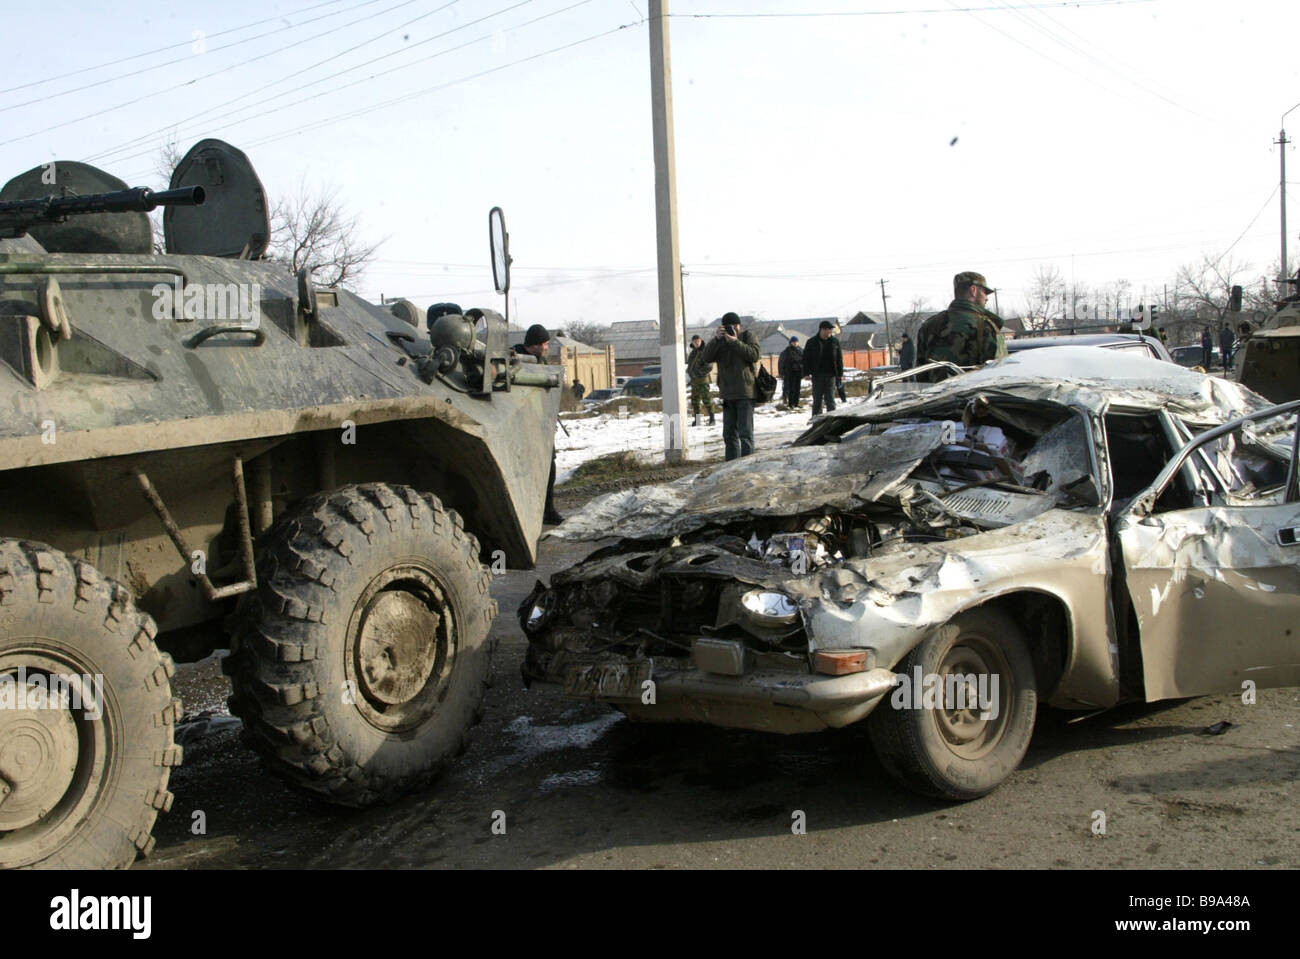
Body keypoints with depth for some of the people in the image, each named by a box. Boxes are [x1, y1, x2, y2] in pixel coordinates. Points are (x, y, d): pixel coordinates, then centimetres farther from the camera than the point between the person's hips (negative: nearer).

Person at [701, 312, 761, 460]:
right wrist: (716, 339, -14)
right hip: (728, 395, 5)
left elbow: (755, 354, -13)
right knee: (729, 434, 10)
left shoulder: (748, 336, 4)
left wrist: (735, 342, -16)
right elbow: (706, 358, -4)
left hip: (745, 393, -5)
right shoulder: (720, 342, 13)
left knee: (745, 432, -11)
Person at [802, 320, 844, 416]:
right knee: (817, 400, 3)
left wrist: (840, 374, 6)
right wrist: (807, 372, -6)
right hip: (817, 375, -1)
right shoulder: (812, 342, 3)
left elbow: (839, 359, 11)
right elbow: (806, 358, 4)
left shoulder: (835, 341, 8)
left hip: (830, 375, 1)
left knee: (830, 400, -1)